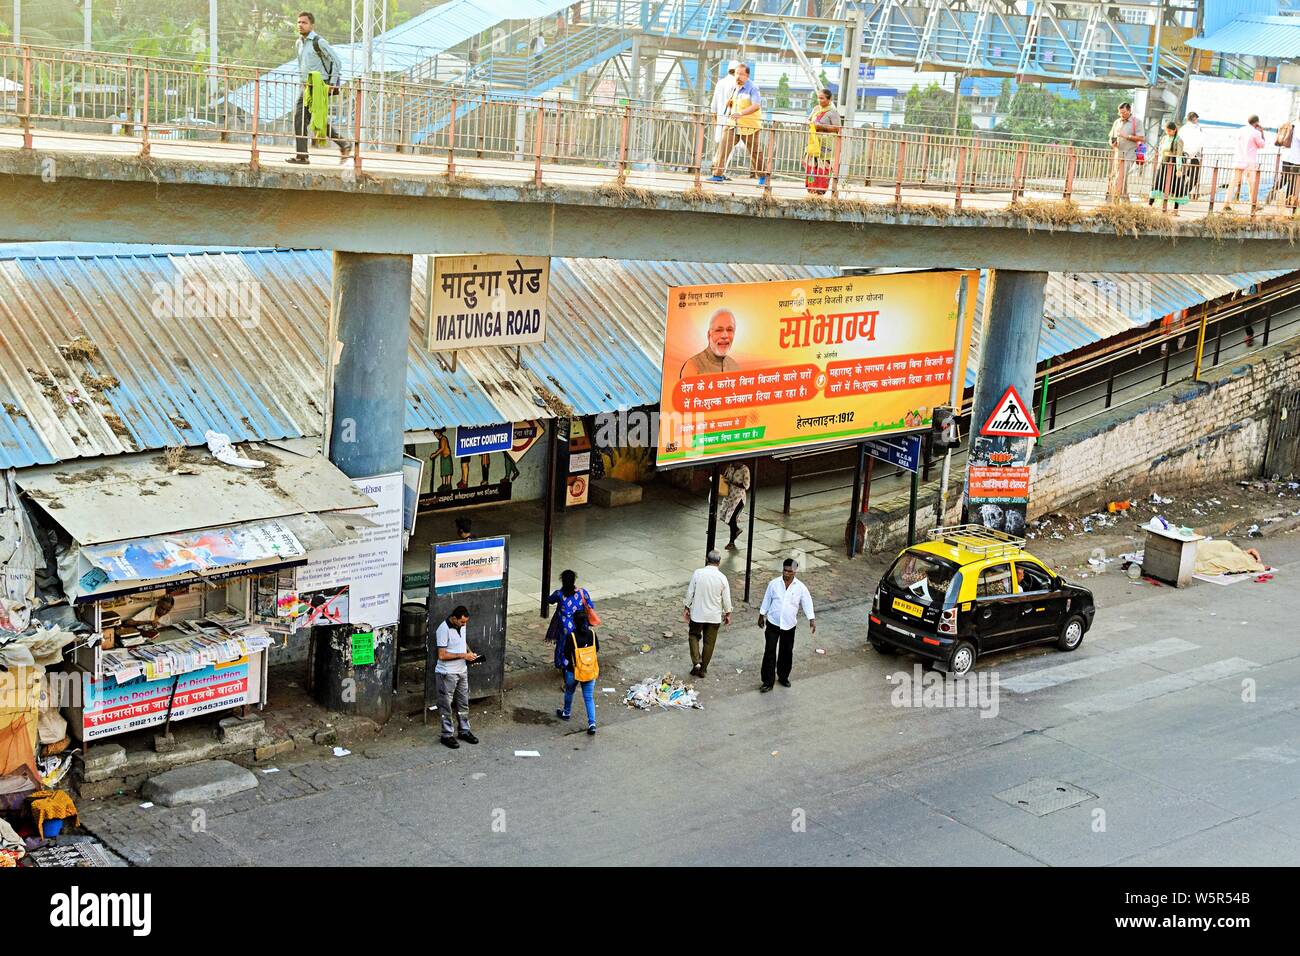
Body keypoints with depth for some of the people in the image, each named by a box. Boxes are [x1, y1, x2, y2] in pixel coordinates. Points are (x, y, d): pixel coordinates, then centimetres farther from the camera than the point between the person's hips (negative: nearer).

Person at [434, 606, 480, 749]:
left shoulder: (461, 625, 1)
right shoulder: (443, 630, -23)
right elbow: (442, 655, -23)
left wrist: (470, 653, 1)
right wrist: (463, 655, -22)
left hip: (462, 671, 8)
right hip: (447, 674, -8)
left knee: (463, 703, 16)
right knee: (446, 705, 5)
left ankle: (464, 731, 29)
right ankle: (447, 735, 15)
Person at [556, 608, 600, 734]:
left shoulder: (571, 637, -22)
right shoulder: (592, 634, -11)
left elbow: (566, 654, -15)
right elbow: (597, 650, 2)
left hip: (573, 672, -2)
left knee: (569, 692, 26)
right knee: (589, 698, 10)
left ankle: (566, 713, 47)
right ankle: (592, 723, 1)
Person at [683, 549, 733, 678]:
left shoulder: (698, 573, -13)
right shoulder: (722, 578, -12)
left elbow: (690, 592, -6)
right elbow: (726, 598, -4)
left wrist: (687, 608, 7)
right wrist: (728, 614, 11)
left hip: (698, 613, 0)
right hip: (714, 616, 0)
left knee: (694, 635, 21)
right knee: (709, 642, 13)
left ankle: (696, 662, 4)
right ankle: (703, 670, 22)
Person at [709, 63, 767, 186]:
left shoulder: (752, 88, -11)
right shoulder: (734, 87, 12)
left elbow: (756, 105, -26)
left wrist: (741, 113, -38)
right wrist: (728, 104, 1)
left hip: (748, 126, -6)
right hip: (732, 124, 6)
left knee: (755, 152, 5)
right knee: (723, 147, -8)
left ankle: (762, 176, 22)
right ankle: (718, 175, -7)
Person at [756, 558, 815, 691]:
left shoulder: (800, 587, -8)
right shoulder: (774, 583, -6)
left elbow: (807, 603, -5)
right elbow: (767, 600, 4)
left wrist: (812, 619, -15)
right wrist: (761, 616, 9)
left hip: (789, 625, 1)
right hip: (773, 624, -1)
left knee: (787, 653, 14)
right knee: (770, 652, -4)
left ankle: (783, 677, 34)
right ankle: (768, 682, 2)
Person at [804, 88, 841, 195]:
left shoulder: (832, 112, -7)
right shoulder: (816, 108, 14)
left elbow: (837, 128, -13)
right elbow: (809, 119, 26)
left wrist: (822, 126, -17)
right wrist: (809, 123, 1)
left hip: (825, 144, -7)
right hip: (813, 142, 7)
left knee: (822, 167, -9)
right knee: (811, 165, 4)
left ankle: (820, 191, -7)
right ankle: (811, 189, 9)